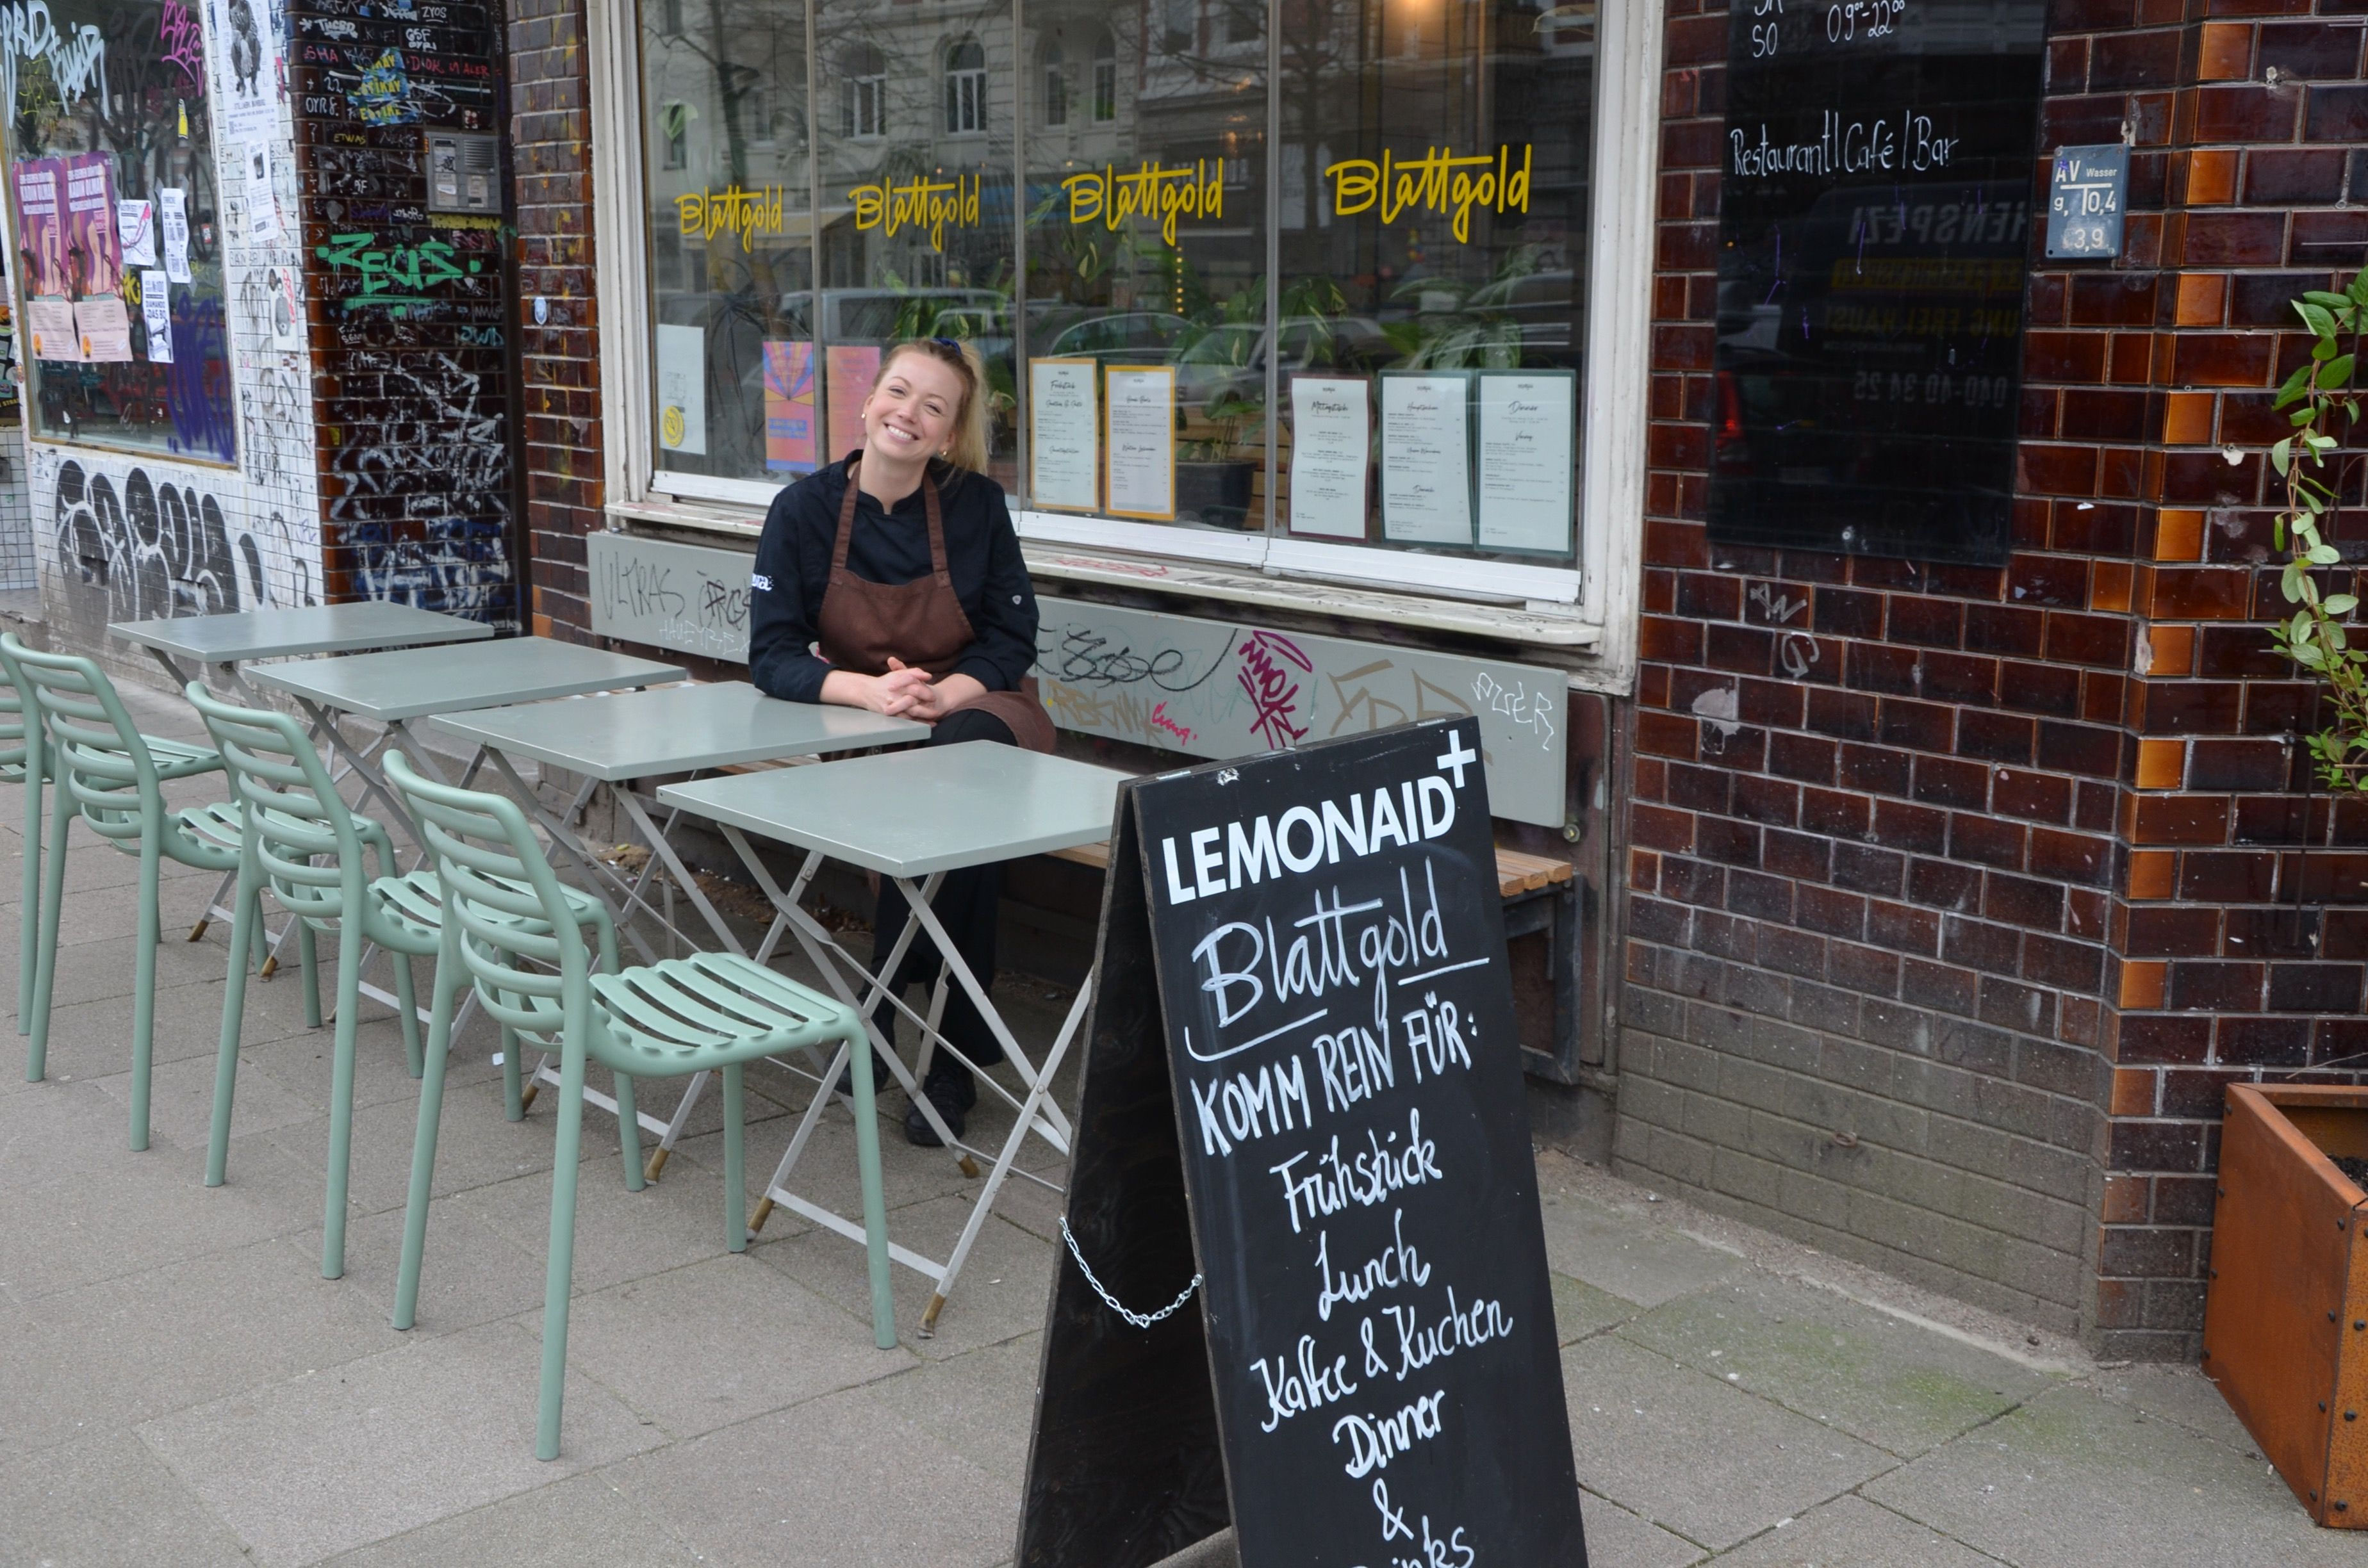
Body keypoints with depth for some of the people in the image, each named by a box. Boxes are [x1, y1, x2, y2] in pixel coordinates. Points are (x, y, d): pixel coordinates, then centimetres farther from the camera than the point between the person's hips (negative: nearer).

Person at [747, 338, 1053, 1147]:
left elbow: (1012, 641, 0)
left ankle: (884, 995, -22)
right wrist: (871, 690, -24)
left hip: (975, 709, 0)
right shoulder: (805, 509, -4)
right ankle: (960, 1049, -20)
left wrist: (942, 694, -21)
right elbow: (772, 655, -6)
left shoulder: (977, 504, -4)